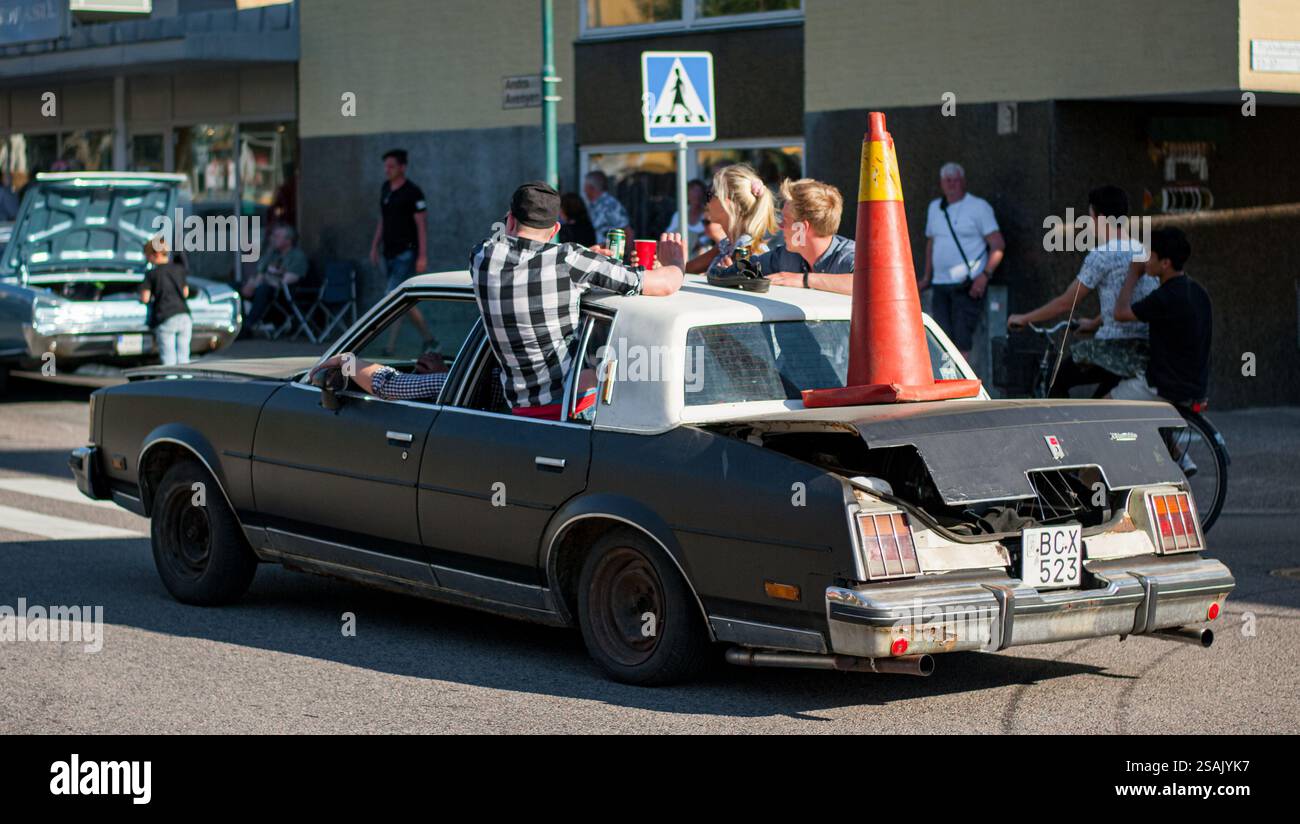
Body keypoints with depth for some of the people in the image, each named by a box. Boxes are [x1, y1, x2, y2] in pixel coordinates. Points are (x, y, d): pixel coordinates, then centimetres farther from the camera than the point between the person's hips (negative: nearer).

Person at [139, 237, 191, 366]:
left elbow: (145, 298, -7)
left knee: (169, 360, -3)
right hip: (184, 316, 4)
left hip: (165, 321, -4)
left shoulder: (152, 274, -4)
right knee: (183, 358, 7)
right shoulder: (179, 269, 9)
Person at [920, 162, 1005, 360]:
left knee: (962, 339, -13)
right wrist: (927, 277, 22)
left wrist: (985, 275, -16)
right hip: (940, 285, 6)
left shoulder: (979, 207, -1)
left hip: (969, 286, -6)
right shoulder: (934, 207, 16)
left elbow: (998, 245, -5)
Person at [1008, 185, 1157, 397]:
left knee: (1056, 381, 10)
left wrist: (1024, 319, 8)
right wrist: (1095, 323, 44)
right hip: (1147, 352, 8)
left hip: (1116, 349, -8)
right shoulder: (1143, 252, 15)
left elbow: (1066, 303, -5)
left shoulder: (1101, 255, -10)